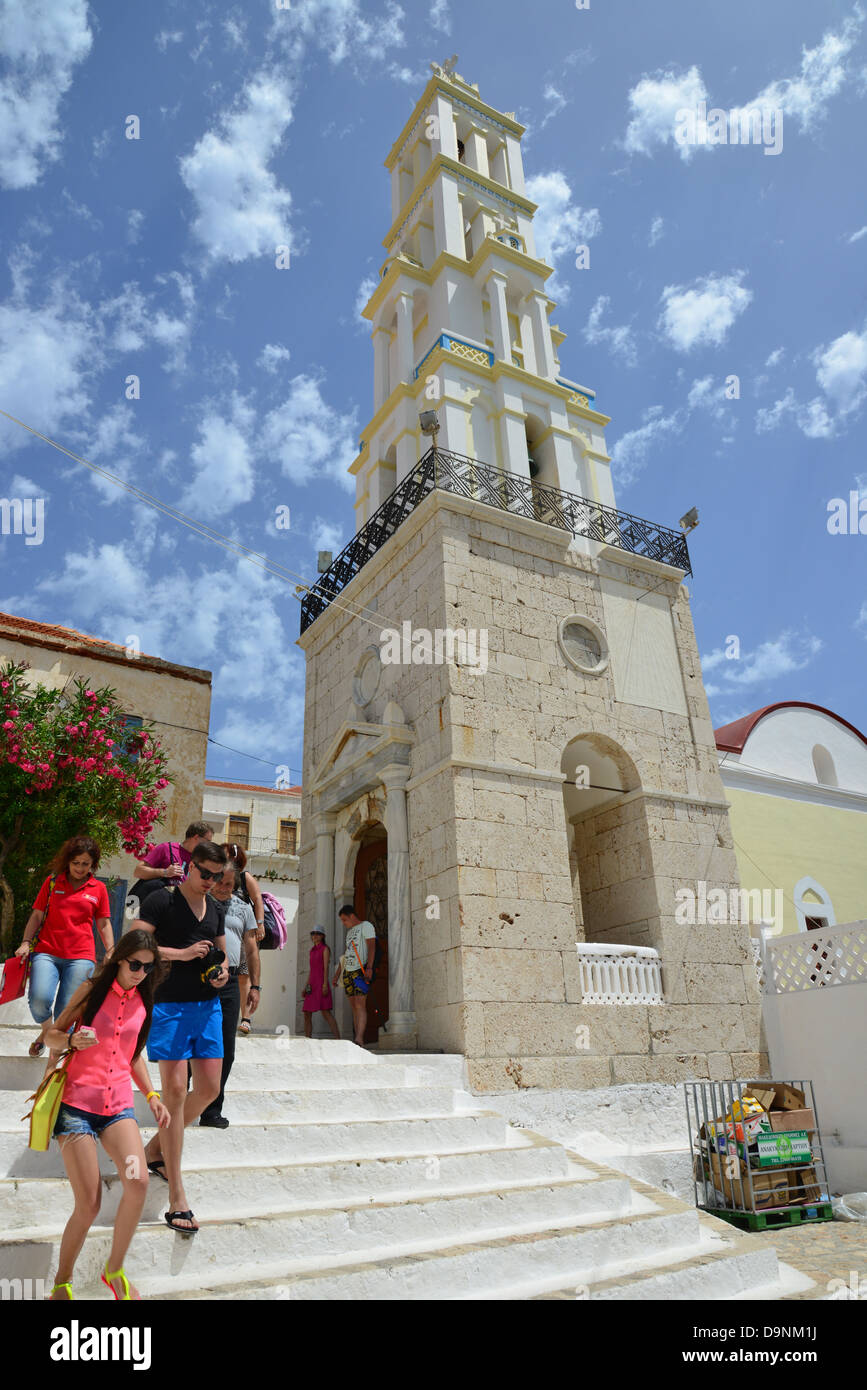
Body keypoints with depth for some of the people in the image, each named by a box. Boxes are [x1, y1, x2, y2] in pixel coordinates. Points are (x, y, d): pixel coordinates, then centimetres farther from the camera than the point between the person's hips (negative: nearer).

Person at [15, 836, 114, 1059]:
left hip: (80, 956, 0)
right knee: (39, 1000, -21)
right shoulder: (52, 882, 10)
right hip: (47, 952, 0)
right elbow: (37, 916, 12)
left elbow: (104, 924, 13)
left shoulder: (99, 889, 10)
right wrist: (25, 943, -1)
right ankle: (46, 1031, 14)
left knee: (67, 1011, -5)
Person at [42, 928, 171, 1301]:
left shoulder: (143, 1001, 9)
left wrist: (151, 1094, 11)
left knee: (138, 1181, -17)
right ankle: (62, 1281, 20)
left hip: (118, 1105, 3)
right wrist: (72, 1040, -20)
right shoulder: (92, 990, -3)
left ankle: (114, 1269, 6)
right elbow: (51, 1033, 1)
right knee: (88, 1204, -7)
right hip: (76, 1104, -3)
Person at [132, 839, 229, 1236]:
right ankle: (176, 1199, 1)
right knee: (175, 1090, -7)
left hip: (208, 1004, 7)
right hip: (170, 1005, -7)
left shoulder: (215, 908, 13)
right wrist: (182, 954, -20)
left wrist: (223, 972, 2)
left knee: (209, 1088, 6)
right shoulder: (160, 900, -7)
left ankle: (156, 1147, 32)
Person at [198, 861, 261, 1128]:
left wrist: (254, 986, 9)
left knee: (225, 1049, 4)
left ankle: (212, 1111, 15)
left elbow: (251, 949, 16)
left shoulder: (243, 908, 15)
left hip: (229, 983, 3)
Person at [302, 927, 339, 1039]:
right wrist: (306, 986, 14)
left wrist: (325, 984, -18)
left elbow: (326, 967, -9)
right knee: (307, 1014, 4)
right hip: (312, 985, 8)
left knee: (325, 1012, -17)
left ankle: (338, 1038, -21)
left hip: (321, 983, -7)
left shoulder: (325, 949, 0)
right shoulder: (312, 951, 20)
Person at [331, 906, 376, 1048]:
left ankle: (359, 1039, -26)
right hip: (348, 972, 8)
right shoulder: (350, 931, 26)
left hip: (361, 971, -8)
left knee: (360, 1005, -17)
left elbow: (371, 947, -13)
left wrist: (369, 967, -26)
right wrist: (337, 974, 23)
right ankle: (358, 1041, 3)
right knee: (354, 1007, 3)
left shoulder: (366, 926, 0)